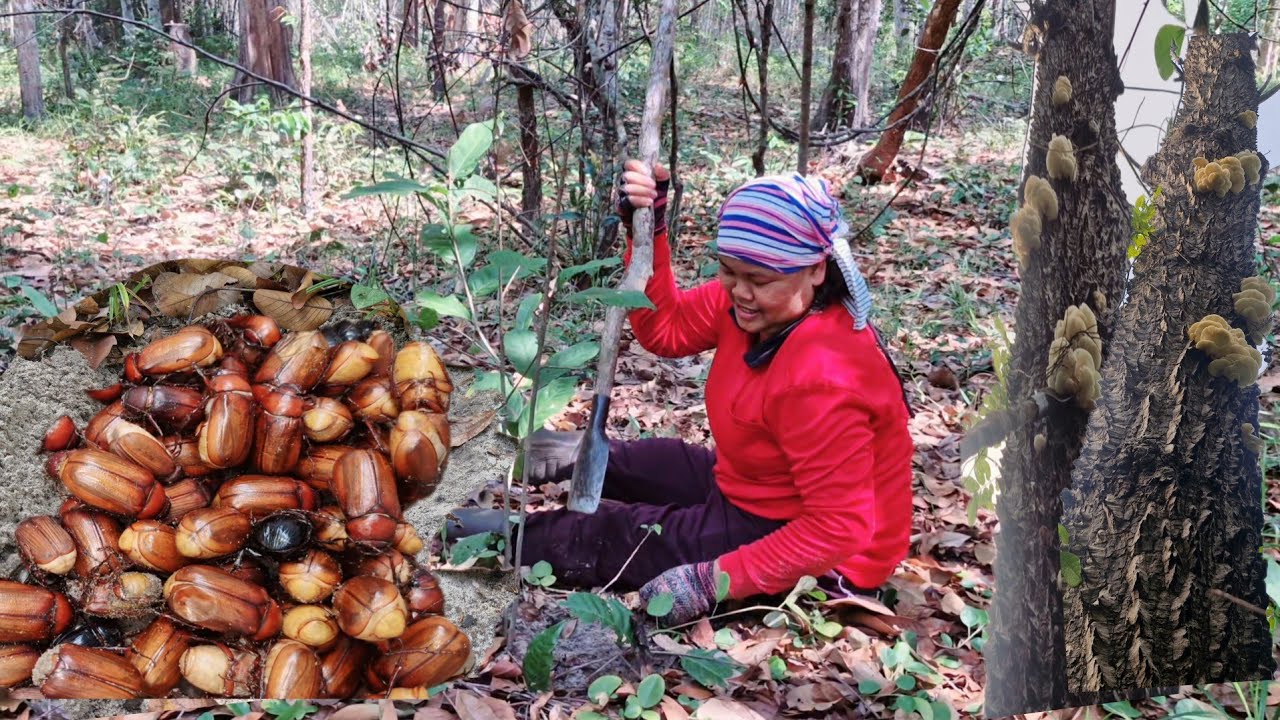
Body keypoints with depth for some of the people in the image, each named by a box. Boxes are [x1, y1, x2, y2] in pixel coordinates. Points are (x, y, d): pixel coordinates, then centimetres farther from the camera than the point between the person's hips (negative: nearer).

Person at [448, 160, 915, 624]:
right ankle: (589, 459, 54)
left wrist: (713, 580, -32)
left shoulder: (822, 379, -35)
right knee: (633, 462, 22)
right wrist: (645, 229, -15)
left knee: (609, 537, -2)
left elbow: (839, 528, -32)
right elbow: (664, 330, -1)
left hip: (821, 556, -8)